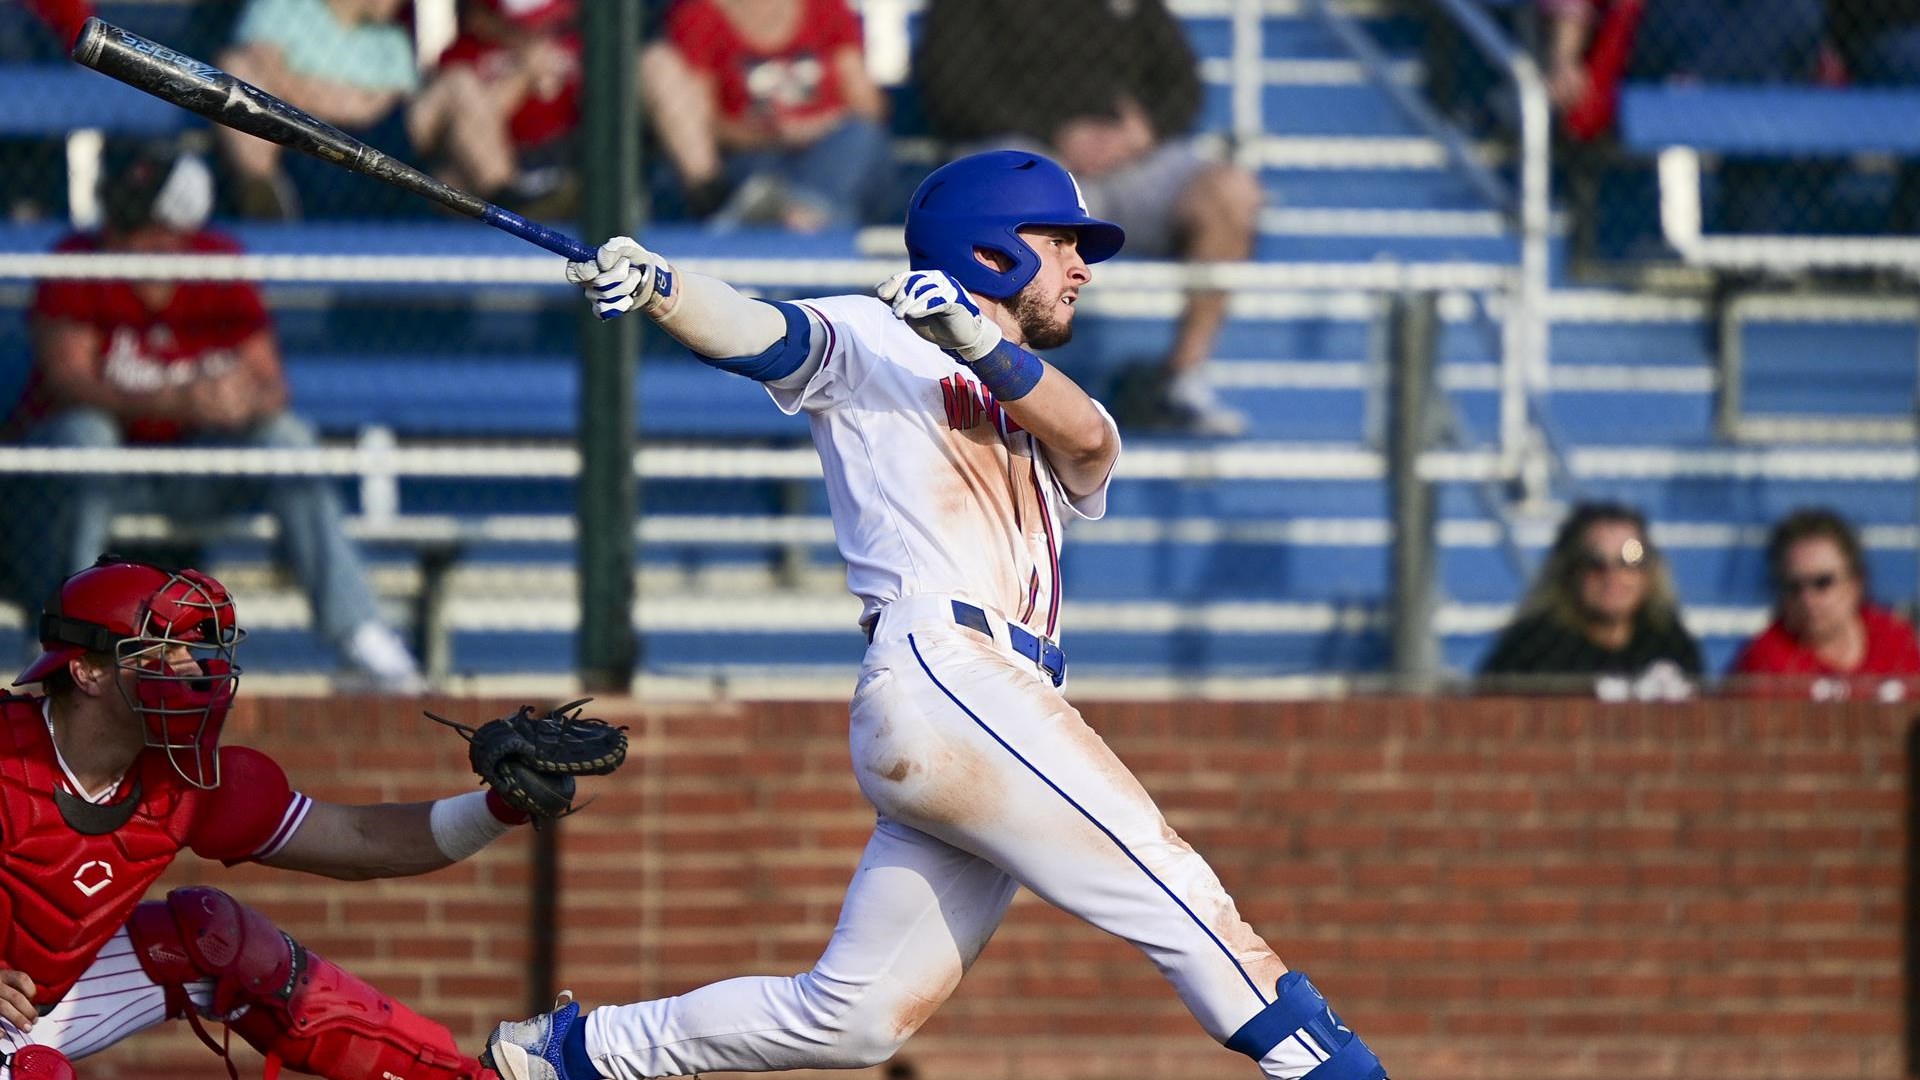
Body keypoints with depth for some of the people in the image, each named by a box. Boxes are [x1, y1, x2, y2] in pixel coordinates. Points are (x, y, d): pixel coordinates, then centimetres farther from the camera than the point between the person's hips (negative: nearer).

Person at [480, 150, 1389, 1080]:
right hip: (940, 677, -8)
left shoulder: (1045, 431, 28)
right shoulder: (877, 342, 10)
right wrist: (654, 289, -29)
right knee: (1183, 900, -15)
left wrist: (982, 344, -13)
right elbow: (759, 333, -8)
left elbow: (1088, 437, 4)